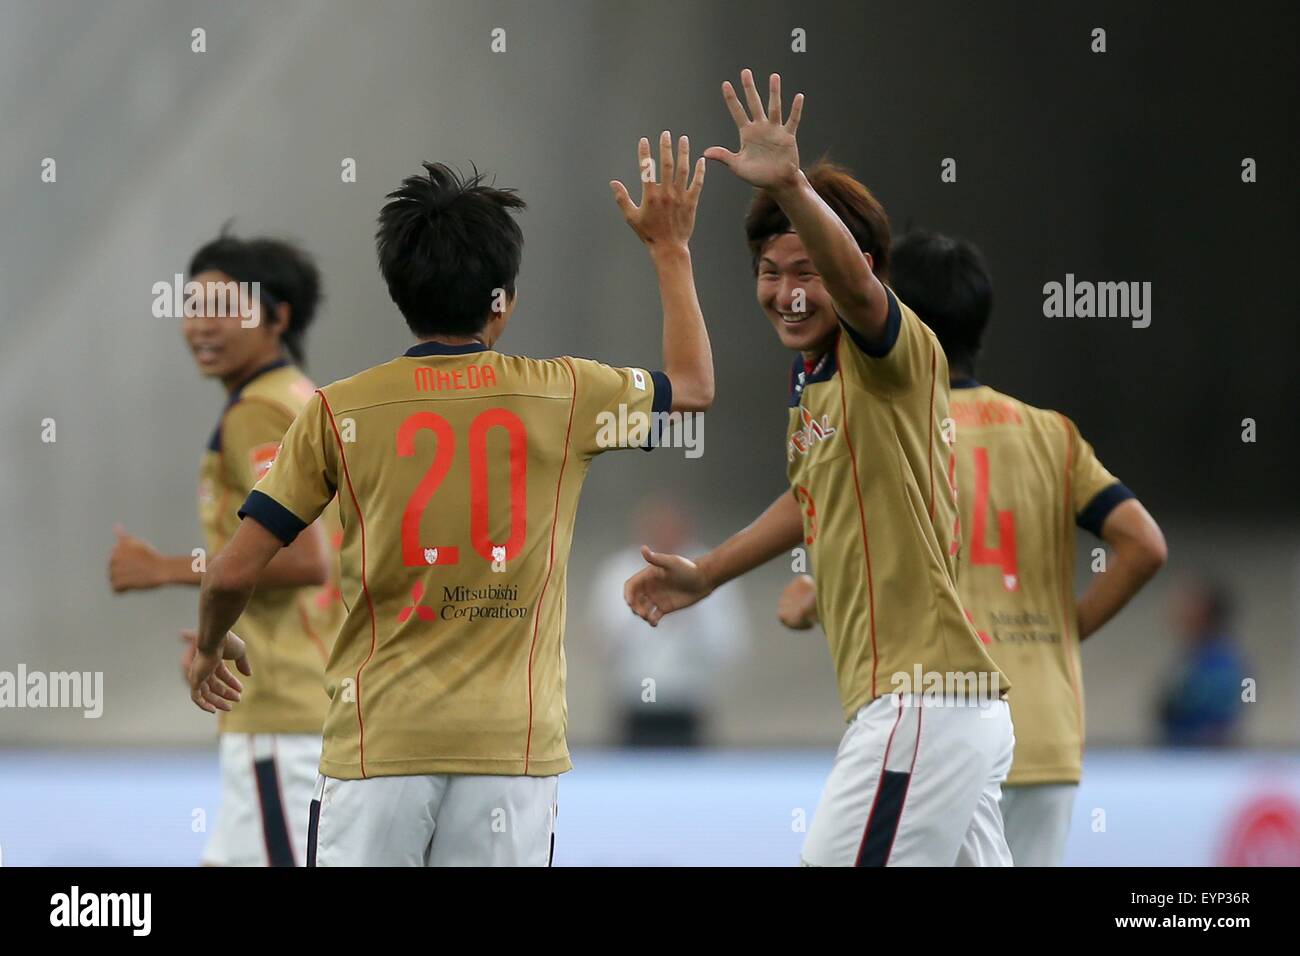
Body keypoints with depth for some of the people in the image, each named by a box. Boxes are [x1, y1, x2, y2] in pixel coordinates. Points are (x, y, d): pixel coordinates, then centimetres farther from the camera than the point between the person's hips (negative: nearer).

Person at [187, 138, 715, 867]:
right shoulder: (562, 397, 2)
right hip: (511, 747, 1)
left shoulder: (340, 412, -1)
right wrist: (672, 251, 36)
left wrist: (208, 648, 23)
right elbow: (695, 386, 24)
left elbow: (235, 573, 1)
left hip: (379, 745, -1)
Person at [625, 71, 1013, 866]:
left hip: (925, 703, -10)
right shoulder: (812, 378, 16)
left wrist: (792, 187, -49)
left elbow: (854, 279, -33)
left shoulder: (893, 354, -10)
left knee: (838, 859, -13)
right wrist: (705, 576, 36)